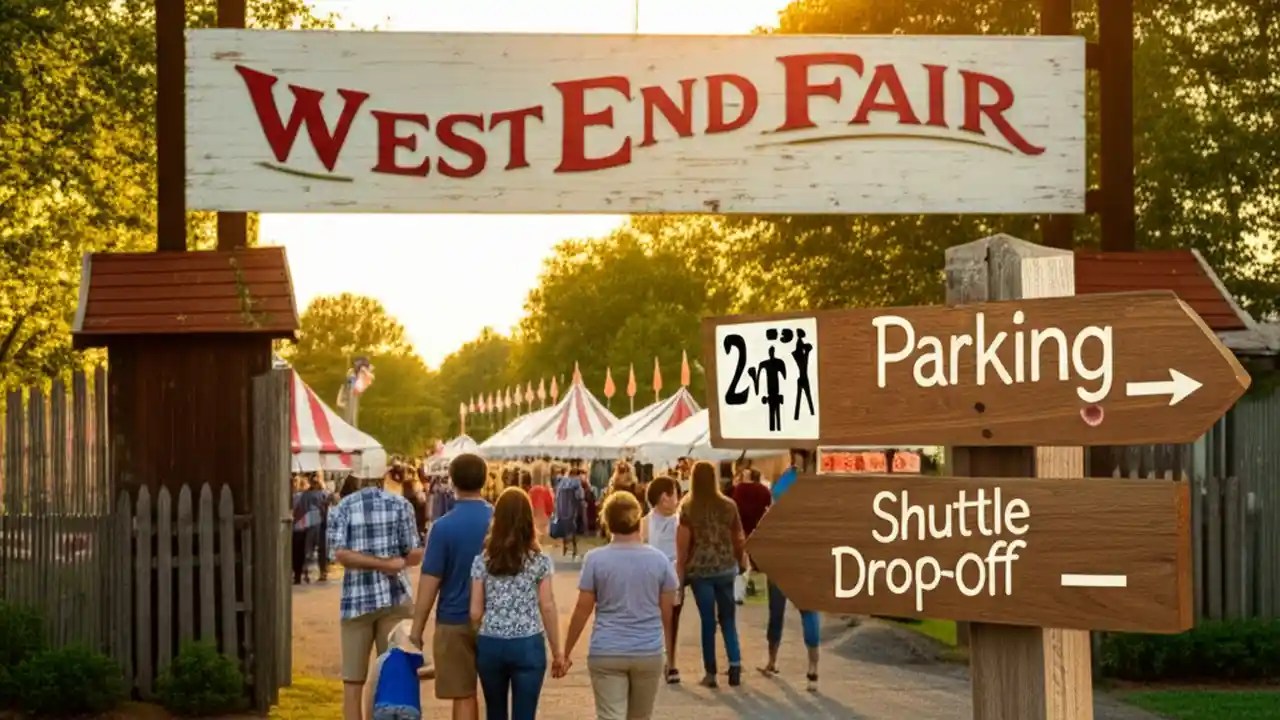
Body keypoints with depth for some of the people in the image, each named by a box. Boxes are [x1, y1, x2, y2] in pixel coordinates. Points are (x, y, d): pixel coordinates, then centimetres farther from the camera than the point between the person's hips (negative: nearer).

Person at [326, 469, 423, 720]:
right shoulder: (400, 504, 2)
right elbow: (412, 554, 0)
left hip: (357, 598, 0)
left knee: (353, 680, 6)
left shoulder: (342, 508, 3)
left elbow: (341, 554, -10)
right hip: (393, 597, 0)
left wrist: (385, 564, -9)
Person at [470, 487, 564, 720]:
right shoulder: (540, 560, -3)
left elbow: (475, 611, -1)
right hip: (528, 645, -2)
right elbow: (547, 607, -4)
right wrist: (557, 651, 4)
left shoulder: (483, 560, 1)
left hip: (491, 645, 2)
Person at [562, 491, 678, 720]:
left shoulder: (595, 559, -7)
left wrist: (566, 652, 6)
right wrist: (663, 643, 22)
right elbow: (666, 611, 4)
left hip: (606, 654, -2)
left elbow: (582, 610, -4)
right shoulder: (659, 559, -2)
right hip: (649, 653, 2)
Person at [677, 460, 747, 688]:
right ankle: (735, 664, -2)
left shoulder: (688, 508, -6)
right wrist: (741, 561, 21)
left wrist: (680, 571, -1)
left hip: (700, 569, -2)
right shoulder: (728, 506, 1)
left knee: (708, 620, 4)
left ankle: (711, 672, 6)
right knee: (728, 618, 12)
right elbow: (739, 538, 7)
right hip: (725, 567, 2)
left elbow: (683, 542, -8)